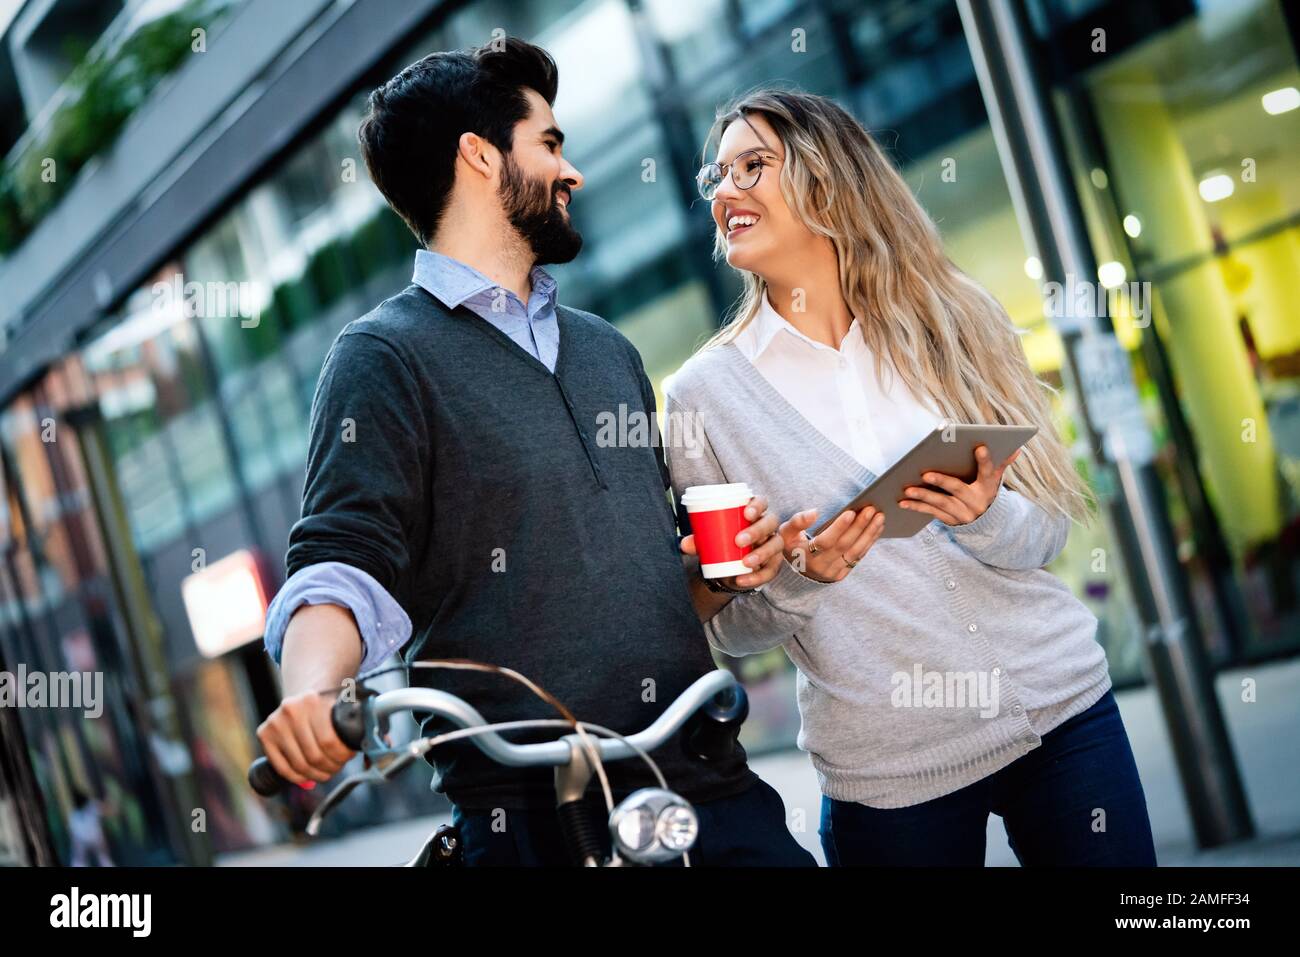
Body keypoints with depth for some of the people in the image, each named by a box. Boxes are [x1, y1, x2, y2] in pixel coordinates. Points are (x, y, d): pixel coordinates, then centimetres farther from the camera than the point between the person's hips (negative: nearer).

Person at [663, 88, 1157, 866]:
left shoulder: (948, 322, 1)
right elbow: (729, 628, 0)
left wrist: (987, 515, -18)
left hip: (1060, 712, 2)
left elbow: (1048, 531, 3)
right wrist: (798, 576, -20)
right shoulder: (706, 393, -3)